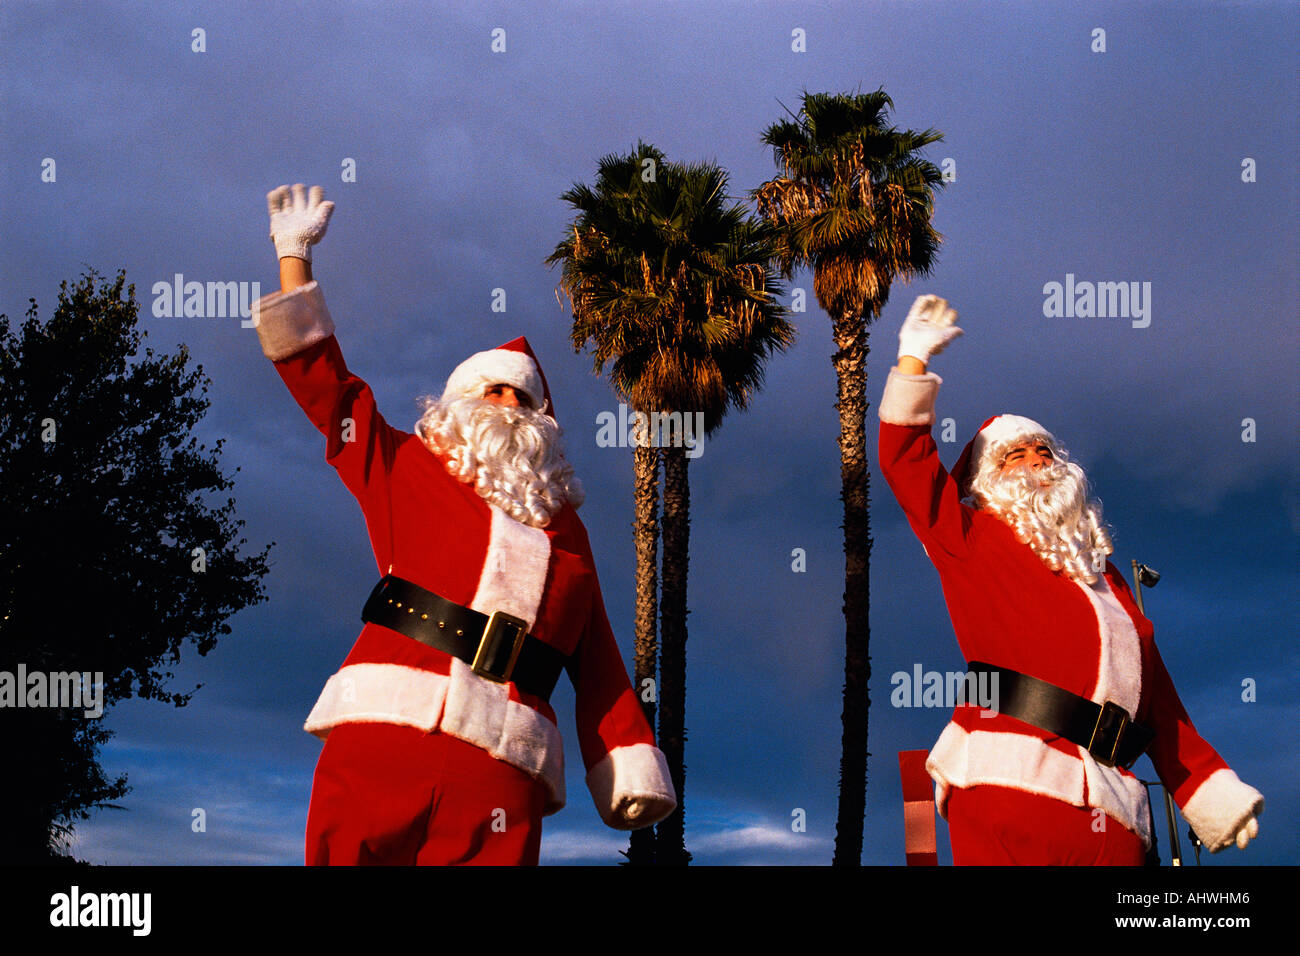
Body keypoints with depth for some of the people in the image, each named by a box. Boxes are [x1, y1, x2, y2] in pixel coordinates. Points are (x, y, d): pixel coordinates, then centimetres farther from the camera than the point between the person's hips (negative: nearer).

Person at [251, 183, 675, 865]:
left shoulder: (563, 526, 23)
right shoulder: (409, 471, 19)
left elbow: (597, 659, 19)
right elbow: (321, 379, 21)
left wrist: (631, 762, 10)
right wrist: (294, 254, 23)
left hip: (499, 771, 1)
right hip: (383, 734, -1)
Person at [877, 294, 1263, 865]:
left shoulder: (1106, 580, 28)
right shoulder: (975, 542, 16)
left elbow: (1160, 702, 24)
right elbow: (904, 459, 6)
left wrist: (1214, 795, 17)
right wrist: (915, 357, 10)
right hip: (1008, 792, -4)